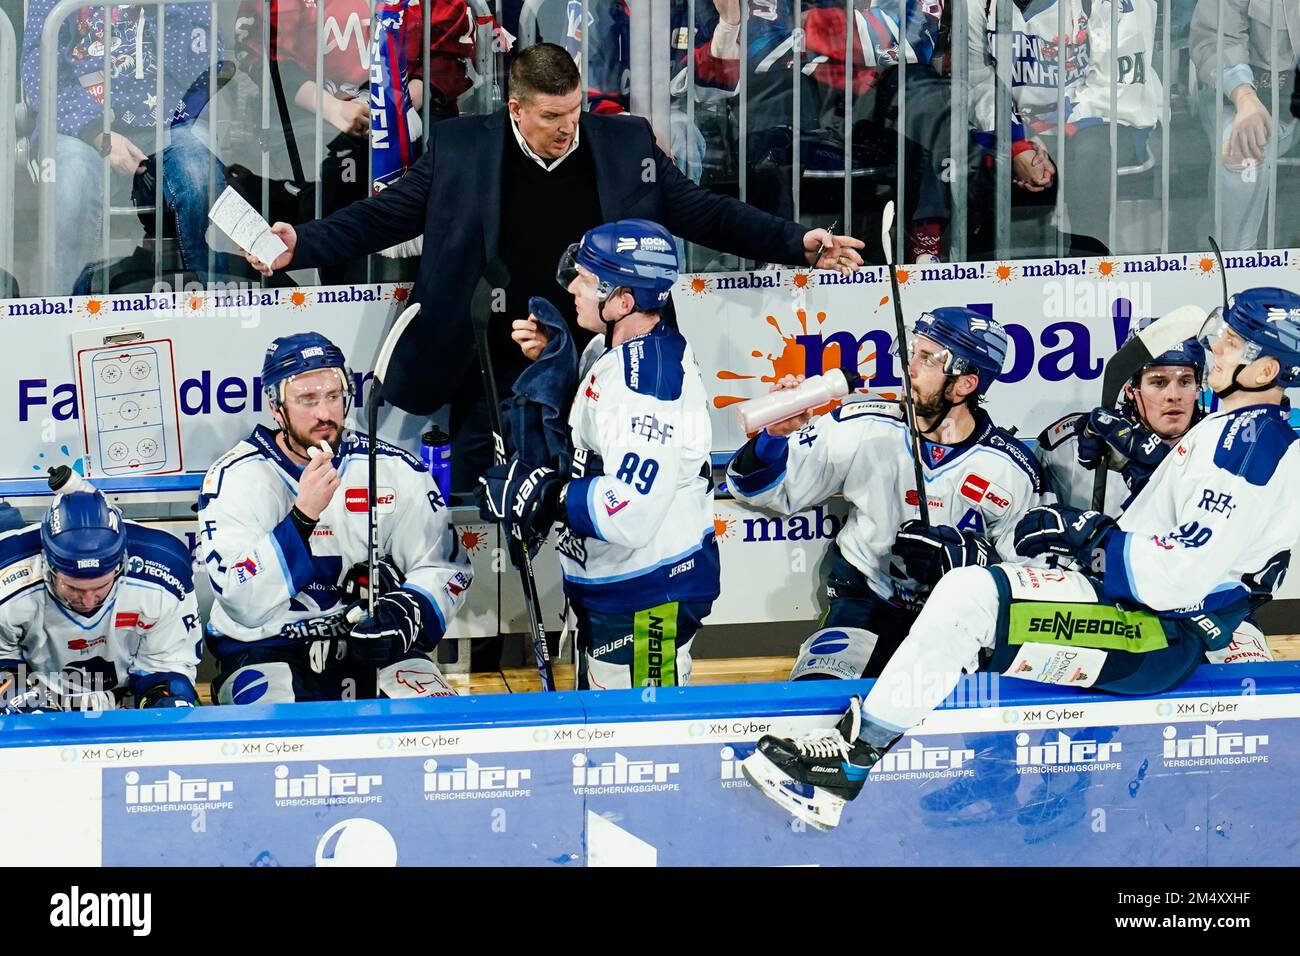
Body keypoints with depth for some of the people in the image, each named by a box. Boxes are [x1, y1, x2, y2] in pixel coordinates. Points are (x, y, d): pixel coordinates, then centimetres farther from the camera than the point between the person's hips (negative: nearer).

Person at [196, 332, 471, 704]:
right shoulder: (235, 477, -6)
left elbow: (444, 566, 10)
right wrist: (303, 516, -24)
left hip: (367, 647, 3)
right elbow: (243, 605, -16)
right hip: (266, 649, -3)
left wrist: (407, 611, -12)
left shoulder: (394, 470, 3)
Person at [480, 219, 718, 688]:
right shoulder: (613, 351, 3)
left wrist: (543, 495, -24)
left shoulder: (649, 381, -28)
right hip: (609, 586, 11)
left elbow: (630, 514, -34)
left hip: (647, 599, -11)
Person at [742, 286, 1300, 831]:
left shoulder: (1252, 442, -15)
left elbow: (1185, 573, -23)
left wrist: (1092, 541, -12)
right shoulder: (1229, 428, 18)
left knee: (971, 596, -22)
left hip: (1165, 642, -11)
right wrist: (1079, 526, 9)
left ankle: (855, 759, -15)